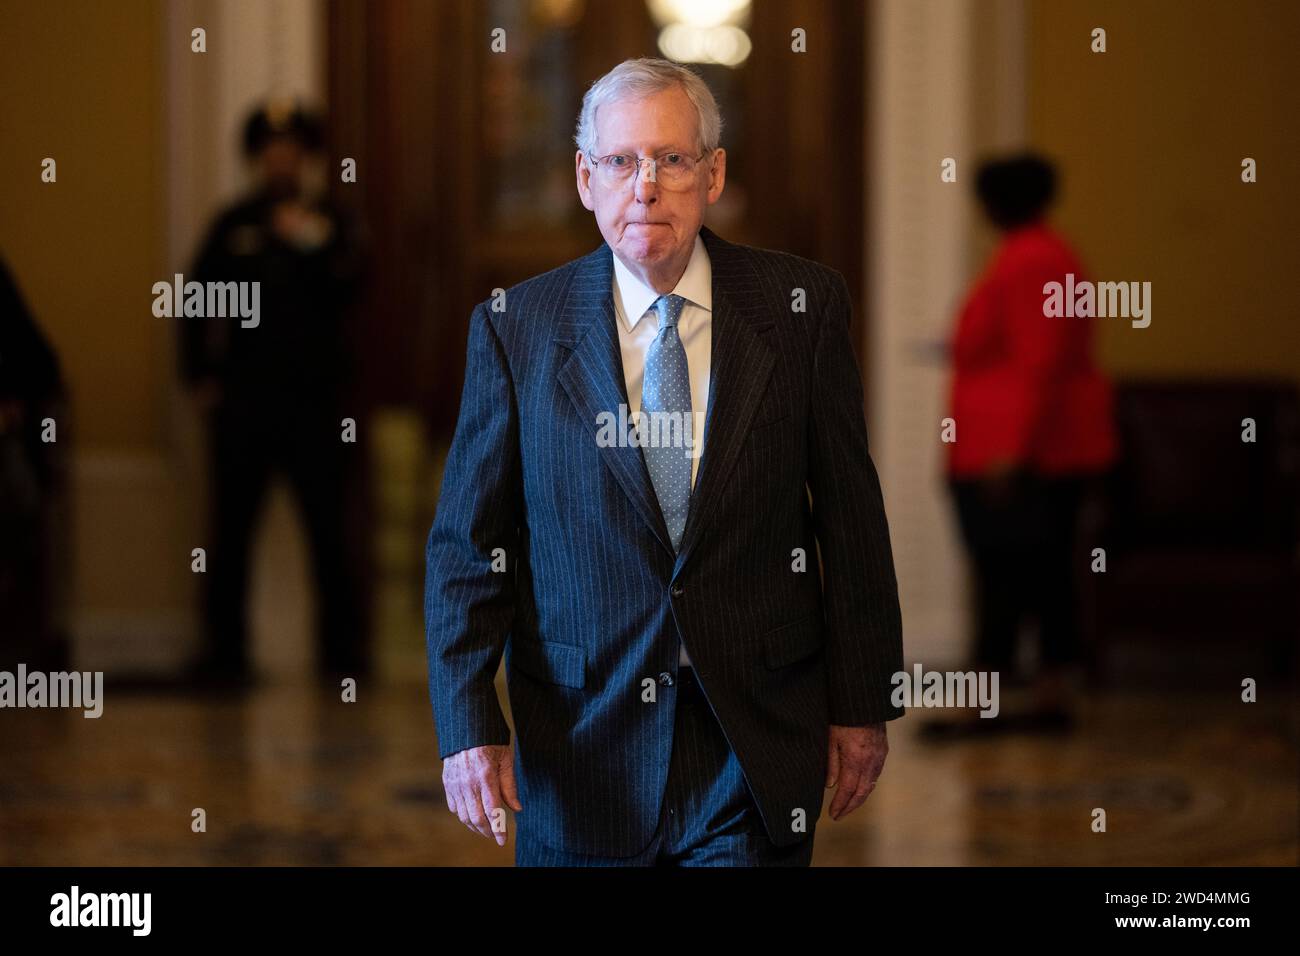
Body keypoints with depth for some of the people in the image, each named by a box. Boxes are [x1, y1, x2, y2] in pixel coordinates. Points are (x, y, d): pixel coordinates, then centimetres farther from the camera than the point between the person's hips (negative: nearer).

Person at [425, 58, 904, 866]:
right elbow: (468, 546, 0)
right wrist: (468, 728, -9)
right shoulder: (515, 326, -1)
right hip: (583, 751, 0)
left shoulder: (802, 306, -1)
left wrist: (862, 706, 3)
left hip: (756, 745, 0)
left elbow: (852, 518, 3)